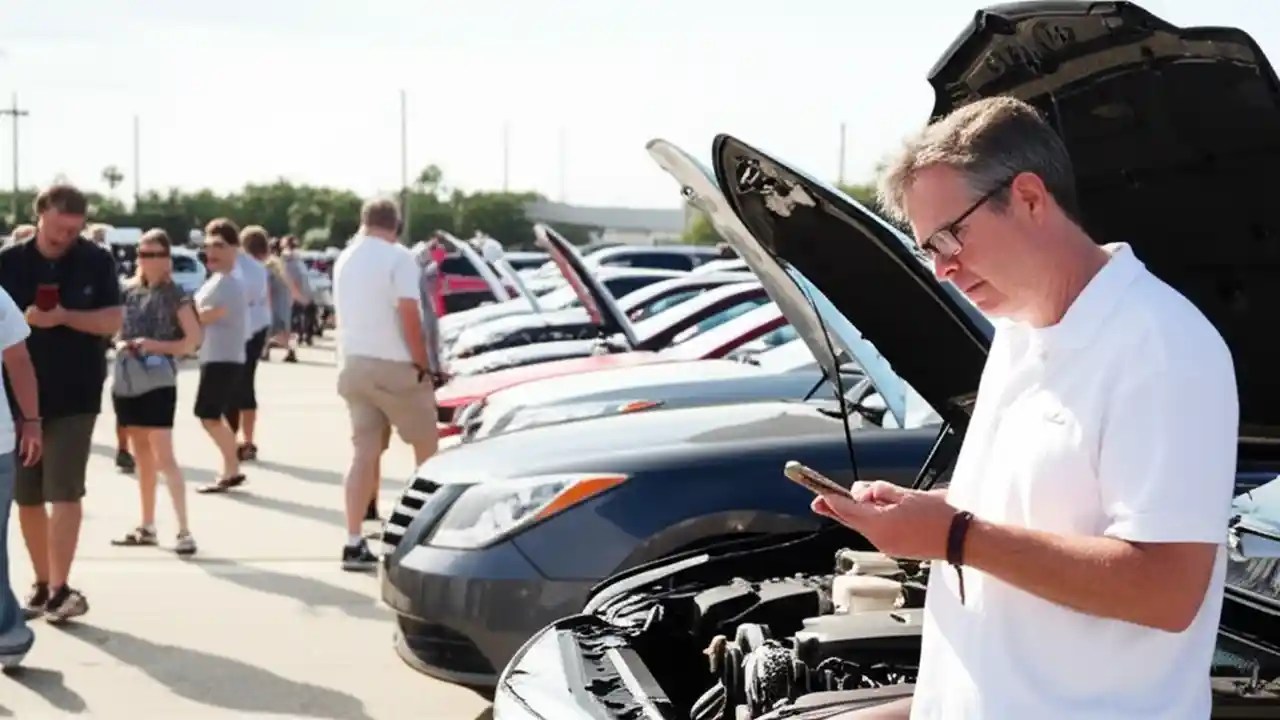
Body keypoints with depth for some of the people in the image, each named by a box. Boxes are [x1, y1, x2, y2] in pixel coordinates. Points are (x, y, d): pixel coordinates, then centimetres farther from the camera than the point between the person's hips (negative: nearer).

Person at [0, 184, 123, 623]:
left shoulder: (96, 262, -2)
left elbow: (112, 322, -7)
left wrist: (65, 316, -20)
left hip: (75, 397, -2)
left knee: (64, 491, -8)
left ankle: (60, 589, -7)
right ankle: (41, 583, 22)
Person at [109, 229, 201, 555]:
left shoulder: (174, 294, -6)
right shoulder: (128, 291, 8)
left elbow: (194, 339, -8)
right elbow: (114, 329, 17)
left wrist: (157, 346, -20)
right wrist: (119, 344, -5)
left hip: (159, 382, -6)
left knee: (163, 457, -11)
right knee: (143, 457, 13)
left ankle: (184, 530, -11)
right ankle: (147, 527, 21)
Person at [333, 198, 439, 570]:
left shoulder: (344, 259, 14)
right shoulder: (398, 257, -10)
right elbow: (408, 314, -17)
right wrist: (422, 364, -11)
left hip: (352, 364, 6)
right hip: (394, 365, -6)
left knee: (364, 452, 5)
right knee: (426, 447, 9)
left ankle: (354, 543, -1)